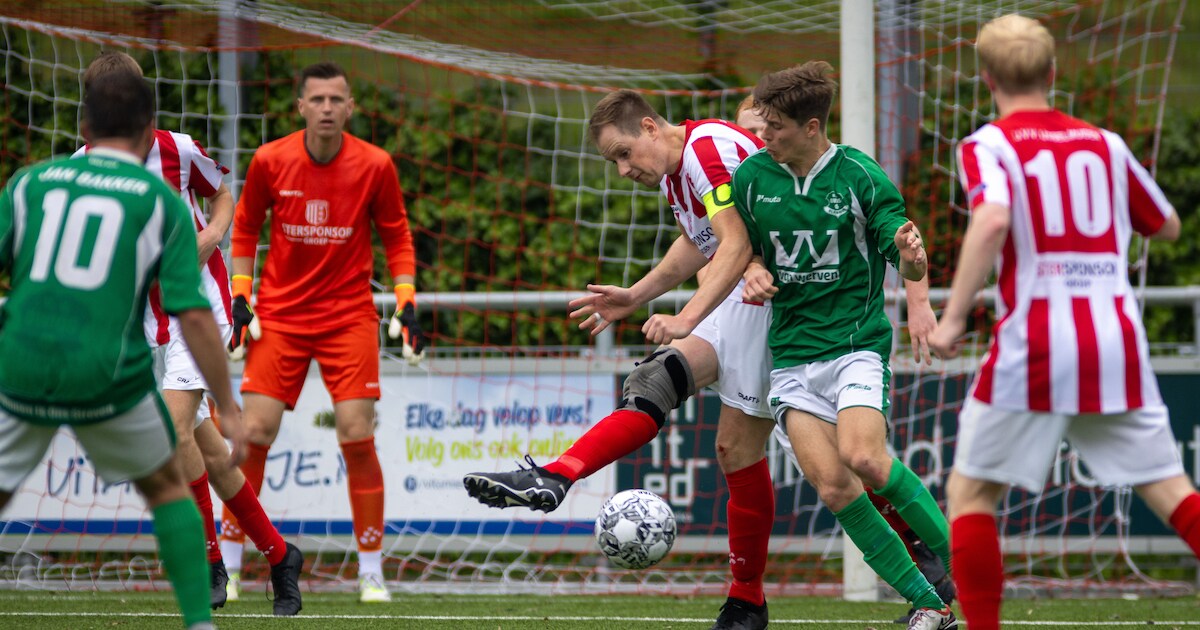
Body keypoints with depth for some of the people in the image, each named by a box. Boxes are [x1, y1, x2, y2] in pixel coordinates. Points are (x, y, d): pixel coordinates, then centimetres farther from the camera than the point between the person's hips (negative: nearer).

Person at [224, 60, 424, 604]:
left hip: (349, 317, -1)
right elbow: (245, 229, 8)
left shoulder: (375, 166, -8)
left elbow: (397, 237, 5)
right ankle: (227, 564, 7)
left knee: (358, 437, -9)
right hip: (279, 315, 1)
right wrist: (241, 297, 1)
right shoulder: (270, 161, -7)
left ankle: (371, 572, 2)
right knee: (254, 432, -6)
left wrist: (406, 303, -4)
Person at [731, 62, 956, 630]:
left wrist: (912, 259, -28)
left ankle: (956, 558, -7)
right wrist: (755, 271, -4)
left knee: (864, 459, -27)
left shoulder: (861, 177, -6)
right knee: (832, 486, -12)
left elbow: (909, 267, -4)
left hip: (856, 343, -4)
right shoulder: (751, 177, 4)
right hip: (791, 353, 4)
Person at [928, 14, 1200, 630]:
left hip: (1034, 348, -4)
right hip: (1118, 343, 4)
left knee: (970, 490, 10)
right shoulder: (1106, 144, 13)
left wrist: (952, 317, -17)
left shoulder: (988, 146, 0)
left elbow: (993, 220, -20)